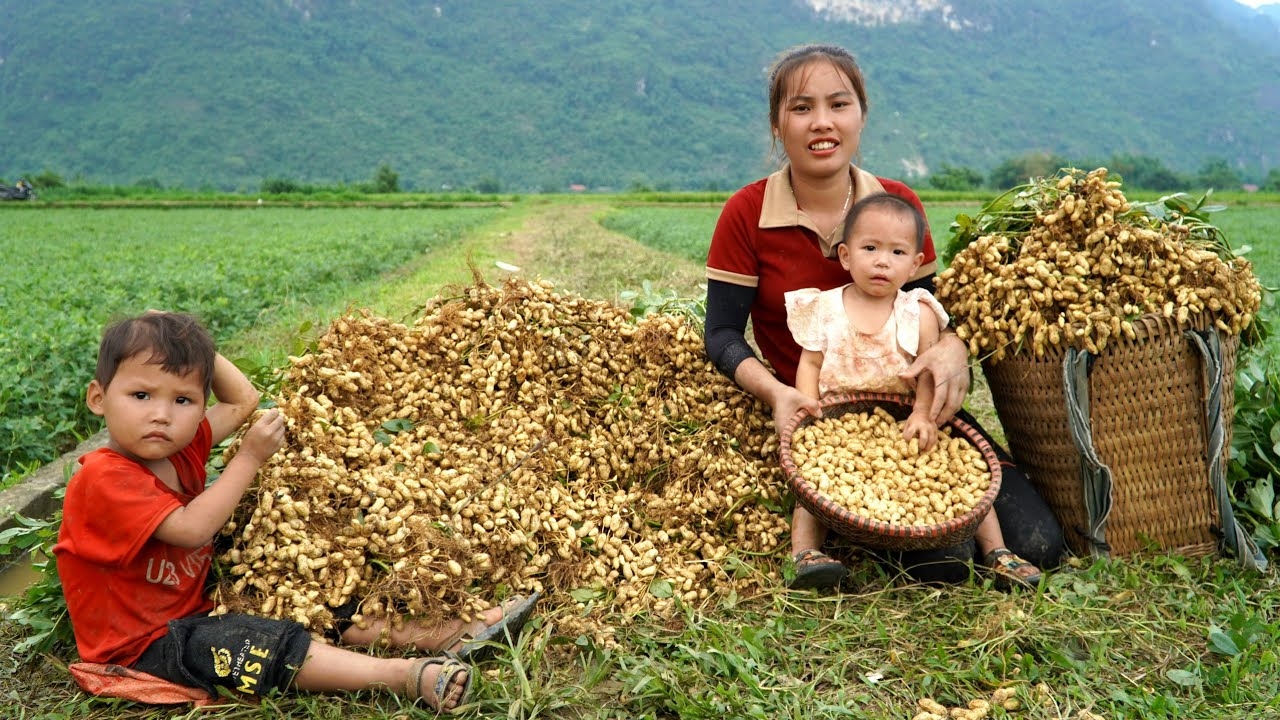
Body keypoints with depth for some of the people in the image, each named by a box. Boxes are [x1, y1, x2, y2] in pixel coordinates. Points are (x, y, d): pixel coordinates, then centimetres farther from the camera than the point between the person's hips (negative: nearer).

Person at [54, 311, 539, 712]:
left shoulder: (182, 447, 2)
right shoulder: (103, 477, -23)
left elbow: (243, 401, 11)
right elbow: (191, 528, -30)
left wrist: (190, 345, 0)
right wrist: (250, 457, -24)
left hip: (197, 609, 9)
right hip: (141, 642, -9)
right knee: (266, 643, -29)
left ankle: (439, 635, -4)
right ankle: (407, 676, -37)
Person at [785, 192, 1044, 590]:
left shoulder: (918, 313, 0)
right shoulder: (824, 308, 0)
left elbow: (930, 369, -5)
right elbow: (809, 365, 0)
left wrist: (923, 414, -21)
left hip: (903, 427, 1)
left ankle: (996, 549, 1)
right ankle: (805, 549, -22)